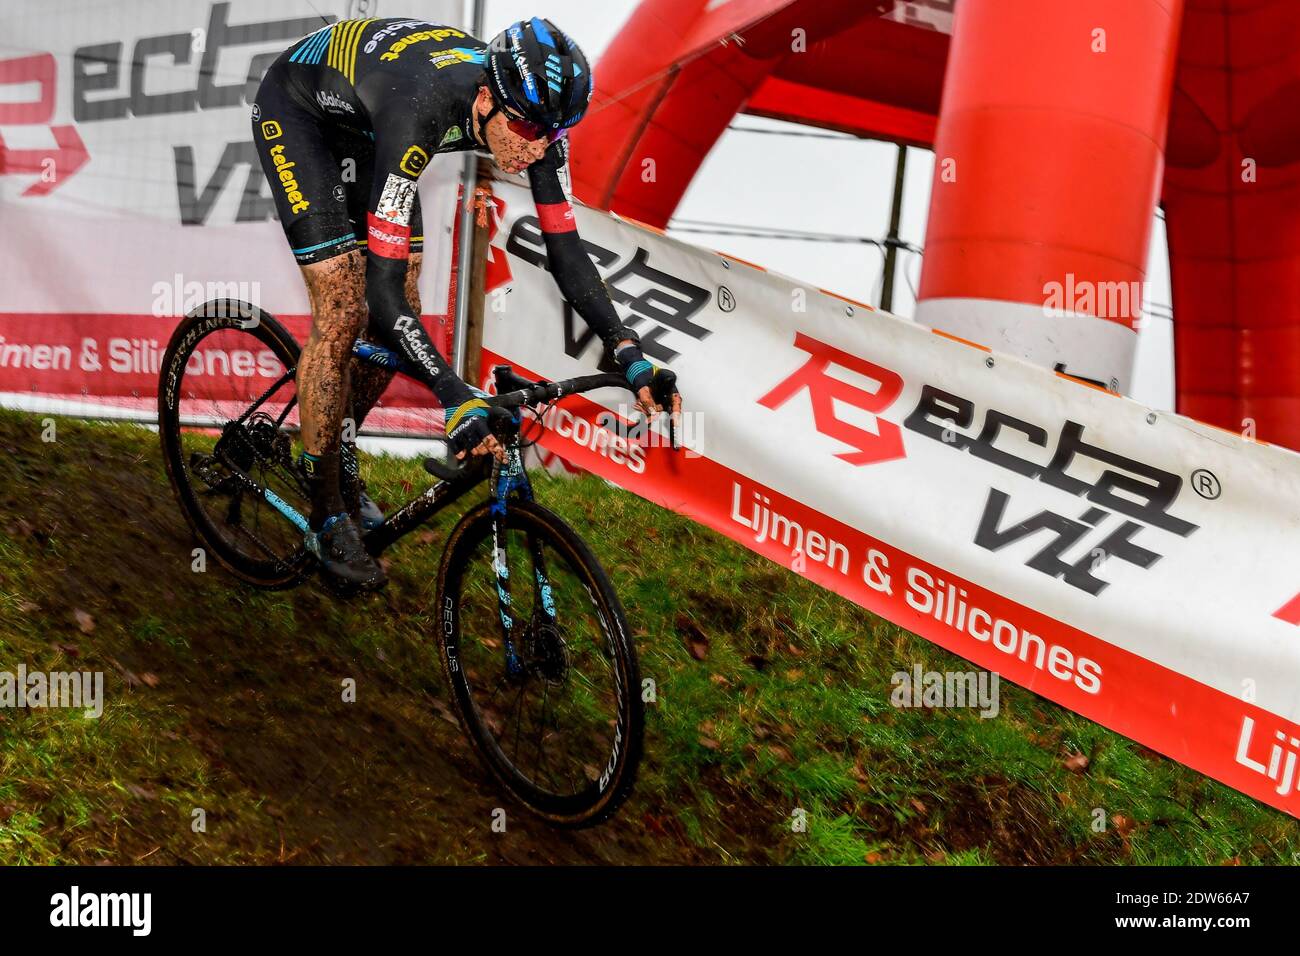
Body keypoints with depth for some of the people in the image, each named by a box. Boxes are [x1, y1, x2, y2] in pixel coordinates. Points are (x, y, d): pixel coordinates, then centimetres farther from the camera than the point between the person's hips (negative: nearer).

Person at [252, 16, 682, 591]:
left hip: (361, 126, 6)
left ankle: (337, 457, 26)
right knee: (343, 313, -14)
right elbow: (383, 288, -45)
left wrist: (628, 354, -29)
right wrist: (456, 399, -53)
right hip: (297, 107, -6)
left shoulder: (532, 110, -26)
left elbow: (565, 249, -18)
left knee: (401, 311, 1)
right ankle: (325, 517, 1)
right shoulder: (419, 112, -44)